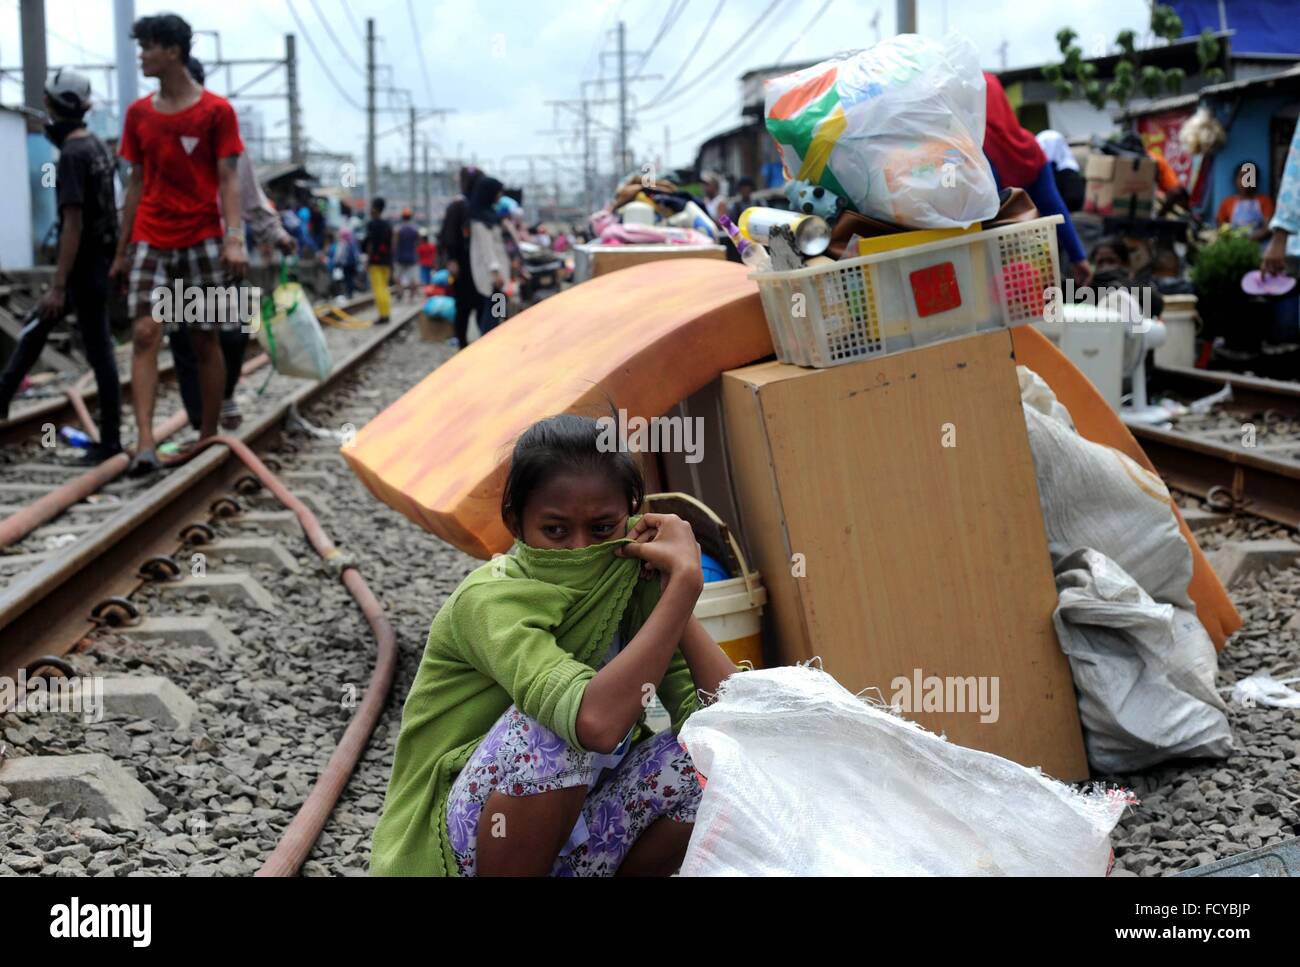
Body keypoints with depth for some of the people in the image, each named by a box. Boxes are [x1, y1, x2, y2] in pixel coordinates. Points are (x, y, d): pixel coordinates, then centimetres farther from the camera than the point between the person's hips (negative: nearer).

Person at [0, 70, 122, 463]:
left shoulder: (72, 155, -19)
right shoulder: (97, 146, 8)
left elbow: (73, 225, -22)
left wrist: (58, 286, -20)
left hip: (84, 266, -9)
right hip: (99, 259, 9)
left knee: (99, 351, -2)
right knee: (36, 328, 18)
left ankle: (110, 441, 4)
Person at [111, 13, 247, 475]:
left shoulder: (216, 111, -1)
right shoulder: (138, 114, 10)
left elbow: (228, 179, -4)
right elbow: (137, 183, 14)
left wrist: (235, 238, -17)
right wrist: (121, 250, 13)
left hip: (202, 241, -3)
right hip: (150, 241, 3)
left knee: (204, 338, 3)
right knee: (145, 332, -11)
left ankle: (208, 439, 14)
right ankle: (144, 445, -19)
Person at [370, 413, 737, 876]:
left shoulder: (632, 585, -3)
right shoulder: (490, 601, -22)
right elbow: (597, 722, -41)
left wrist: (673, 577, -17)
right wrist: (685, 582, -35)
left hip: (565, 842, 6)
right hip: (449, 853, -6)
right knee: (559, 721, -31)